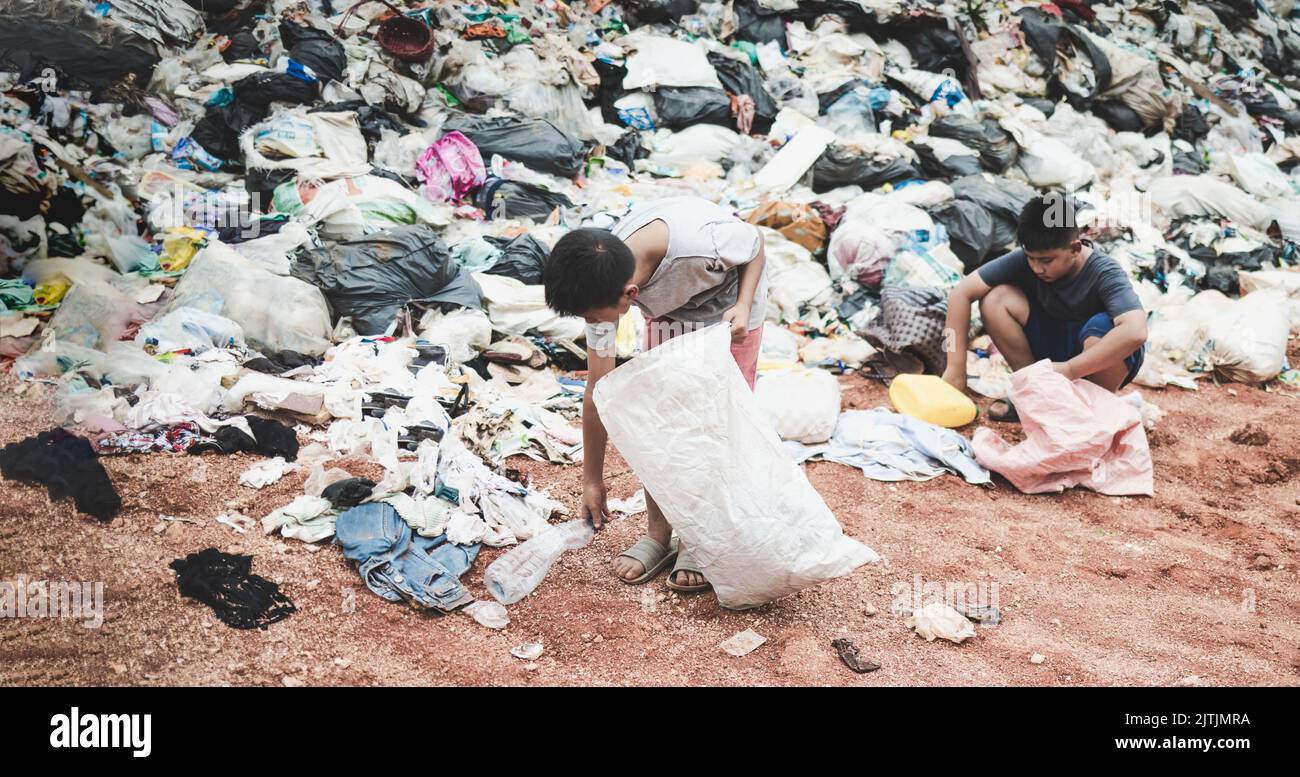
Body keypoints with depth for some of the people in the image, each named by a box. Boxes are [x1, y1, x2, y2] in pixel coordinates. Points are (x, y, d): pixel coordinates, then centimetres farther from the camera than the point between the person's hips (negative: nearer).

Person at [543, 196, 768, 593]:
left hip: (729, 309, -3)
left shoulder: (704, 241, -45)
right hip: (669, 310, 3)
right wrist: (592, 480, -12)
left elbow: (756, 239, -17)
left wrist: (743, 306, -32)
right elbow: (598, 389, -18)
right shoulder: (602, 284, -29)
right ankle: (659, 533, 10)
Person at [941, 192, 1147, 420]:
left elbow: (1136, 332, -45)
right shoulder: (1025, 260, -18)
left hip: (1102, 362, -4)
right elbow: (962, 292, -18)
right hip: (1054, 346, 4)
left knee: (1103, 327, -38)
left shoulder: (1105, 274, -29)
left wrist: (1069, 370, -44)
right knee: (995, 299, -18)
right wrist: (956, 368, -22)